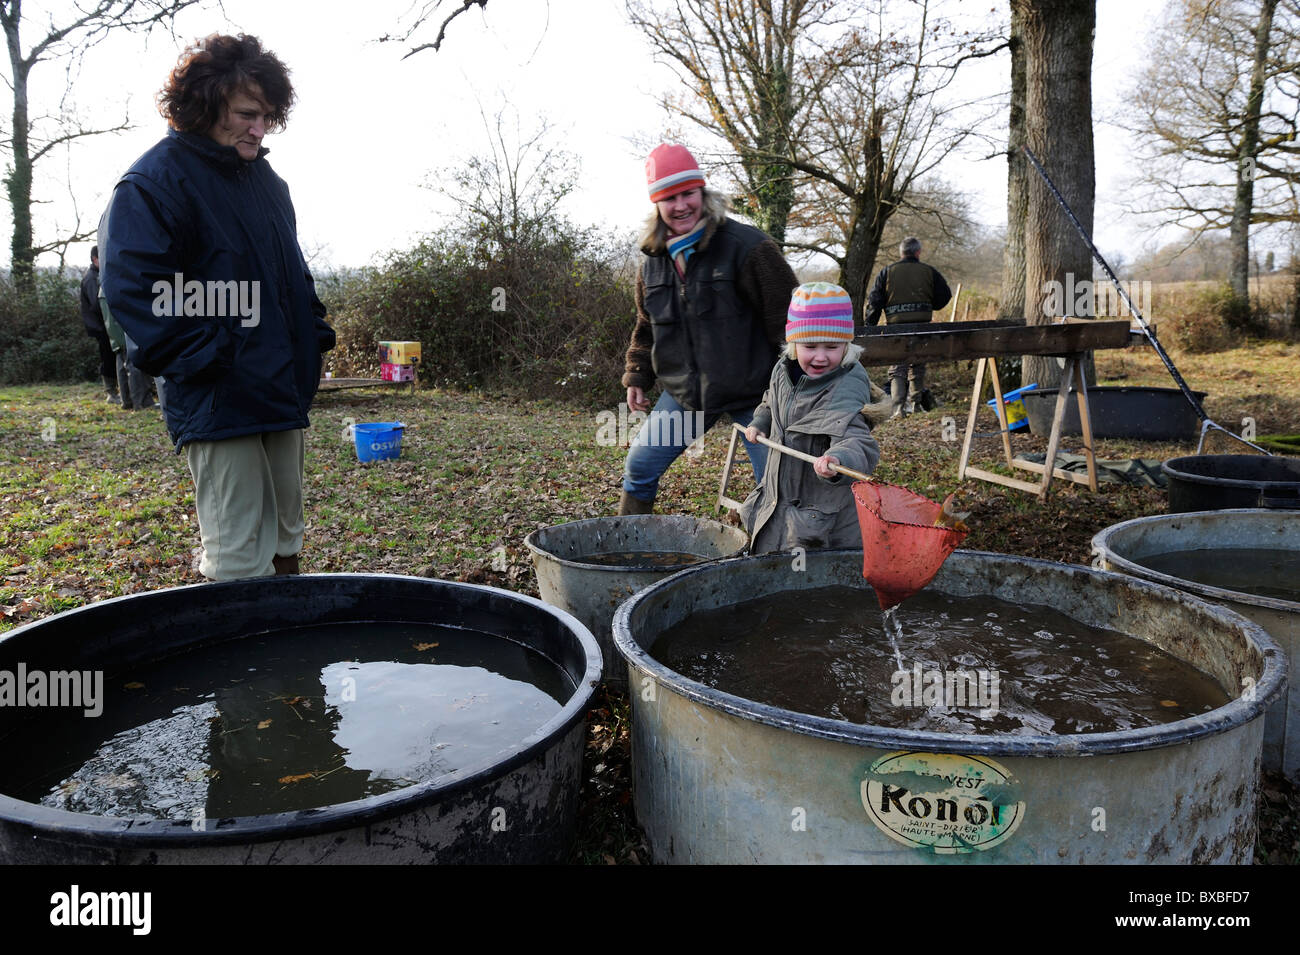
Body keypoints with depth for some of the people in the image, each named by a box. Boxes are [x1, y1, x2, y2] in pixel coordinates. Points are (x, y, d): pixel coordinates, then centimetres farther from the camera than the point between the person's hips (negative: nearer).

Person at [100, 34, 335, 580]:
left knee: (285, 545, 16)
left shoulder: (265, 178, 17)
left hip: (284, 392, 8)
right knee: (239, 565, -6)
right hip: (219, 401, -8)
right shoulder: (155, 180, -8)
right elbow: (132, 288, -16)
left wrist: (315, 336, 14)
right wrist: (209, 362, -19)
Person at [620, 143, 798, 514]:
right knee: (638, 468, 9)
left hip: (750, 391, -5)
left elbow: (788, 317, -11)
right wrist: (637, 376, 13)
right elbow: (646, 328, 20)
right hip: (684, 395, 5)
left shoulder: (746, 246, -14)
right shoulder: (653, 261, 4)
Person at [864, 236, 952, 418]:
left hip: (895, 326, -1)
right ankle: (916, 399, 28)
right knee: (917, 365, 19)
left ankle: (898, 407, -13)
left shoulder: (887, 272, 6)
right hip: (921, 325, 1)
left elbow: (874, 300, 1)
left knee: (897, 368, 0)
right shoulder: (929, 272, 8)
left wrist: (869, 328, 4)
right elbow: (944, 296, 9)